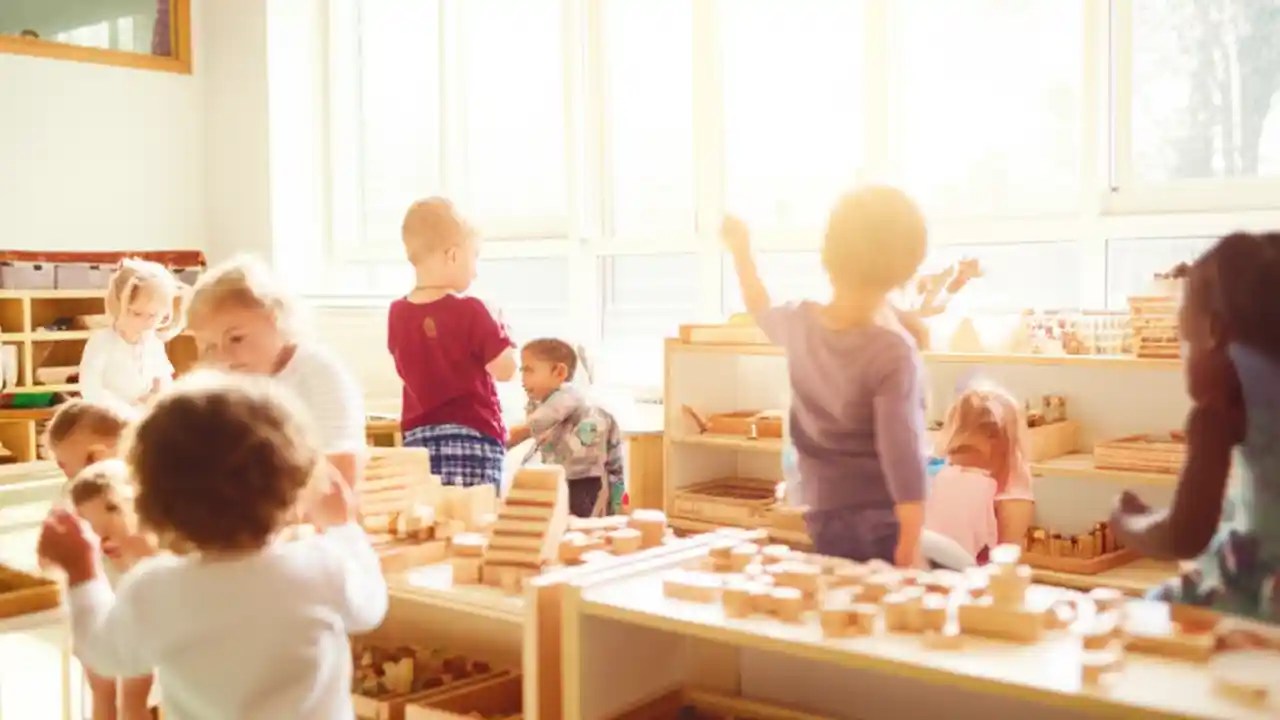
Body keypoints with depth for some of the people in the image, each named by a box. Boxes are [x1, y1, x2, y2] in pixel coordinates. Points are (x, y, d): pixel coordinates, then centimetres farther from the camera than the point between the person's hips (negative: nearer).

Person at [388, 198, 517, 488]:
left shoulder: (398, 314, 4)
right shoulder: (470, 312, -14)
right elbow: (505, 370, -11)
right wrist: (501, 334, 5)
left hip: (418, 437, 5)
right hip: (473, 435, -5)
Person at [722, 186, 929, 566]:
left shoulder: (799, 324, -1)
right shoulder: (894, 352, -20)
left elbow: (762, 312, 24)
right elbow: (902, 455, -23)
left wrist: (741, 249, 39)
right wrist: (909, 556, -19)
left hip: (825, 519, 6)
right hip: (881, 524, -6)